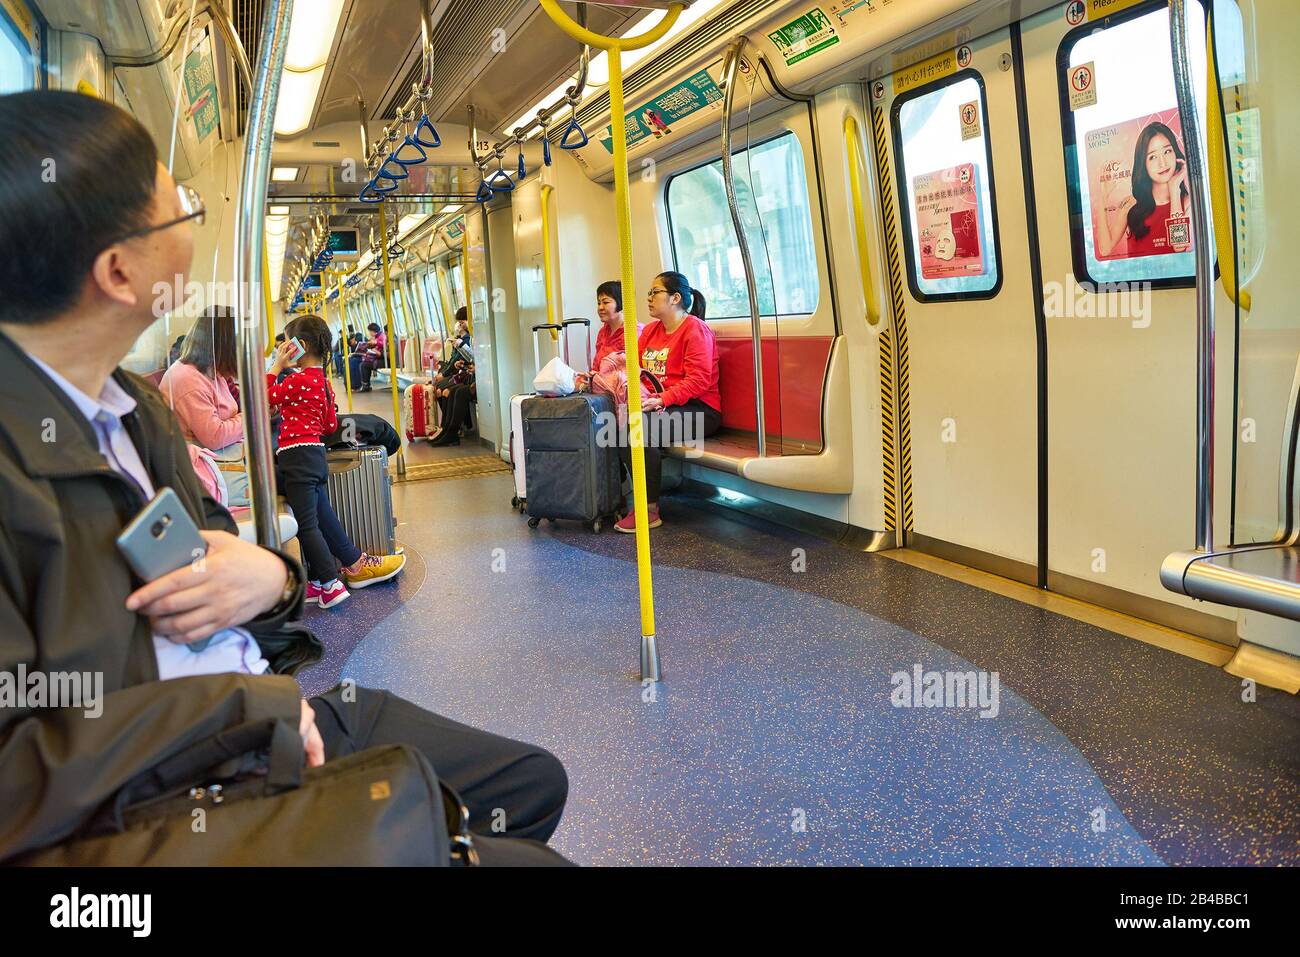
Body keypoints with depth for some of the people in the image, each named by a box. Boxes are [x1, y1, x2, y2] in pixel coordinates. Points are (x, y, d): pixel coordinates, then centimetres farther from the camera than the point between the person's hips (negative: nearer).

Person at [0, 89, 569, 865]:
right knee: (523, 855, -15)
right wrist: (254, 700, -19)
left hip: (274, 721, 9)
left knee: (534, 781, 13)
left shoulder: (136, 403, 6)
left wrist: (269, 574, -8)